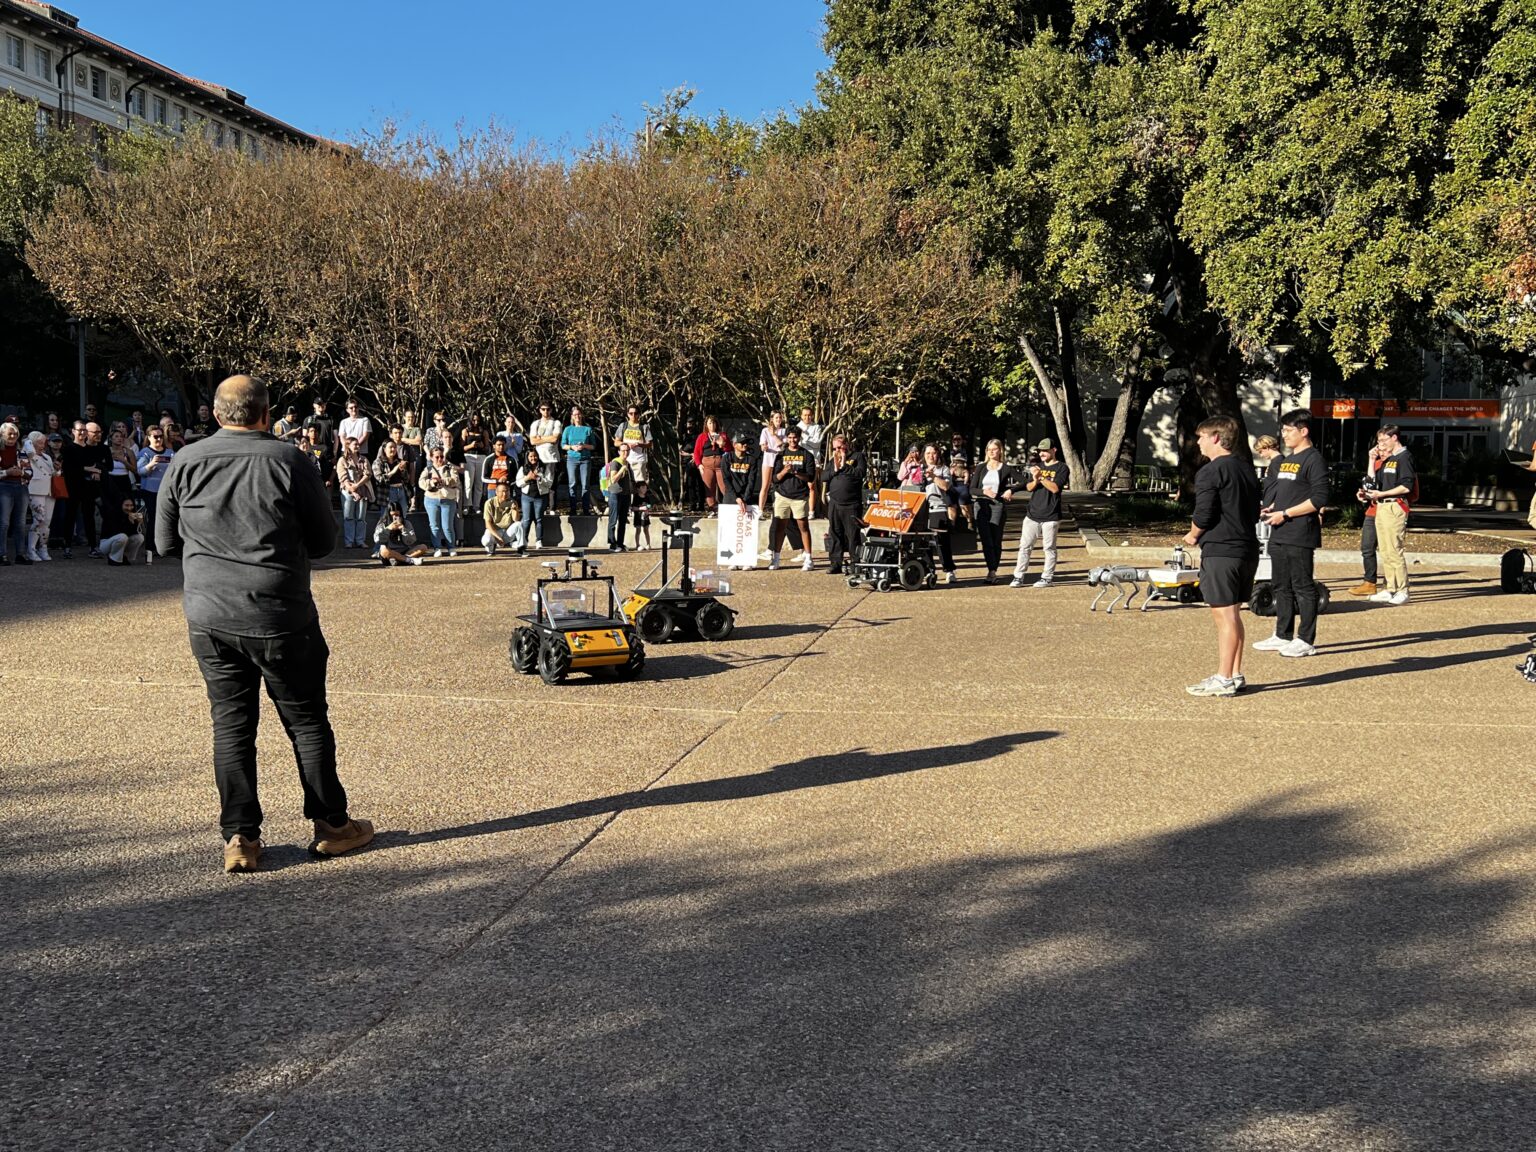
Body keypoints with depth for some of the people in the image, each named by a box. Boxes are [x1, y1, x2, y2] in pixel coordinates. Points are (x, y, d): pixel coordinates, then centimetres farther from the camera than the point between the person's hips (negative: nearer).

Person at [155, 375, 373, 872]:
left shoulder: (185, 463, 0)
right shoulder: (289, 463, -9)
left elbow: (165, 542, 9)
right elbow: (324, 542, -1)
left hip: (209, 618, 3)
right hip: (281, 617, -2)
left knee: (230, 724, 10)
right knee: (306, 720, 9)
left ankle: (239, 837, 9)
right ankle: (331, 825, 19)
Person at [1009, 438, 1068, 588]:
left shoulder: (1061, 468, -2)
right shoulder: (1037, 466, 15)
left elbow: (1055, 488, -15)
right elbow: (1028, 488, 8)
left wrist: (1041, 476, -21)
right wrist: (1035, 480, -12)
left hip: (1050, 516, -5)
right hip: (1032, 514, 5)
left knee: (1049, 547, 1)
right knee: (1024, 546, 2)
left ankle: (1047, 577, 9)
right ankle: (1018, 577, 5)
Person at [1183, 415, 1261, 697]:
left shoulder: (1210, 472, -12)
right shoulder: (1247, 471, 15)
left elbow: (1203, 515, -16)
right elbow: (1254, 512, 18)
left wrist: (1193, 536, 2)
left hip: (1220, 552, -9)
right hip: (1247, 550, 9)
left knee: (1224, 616, -5)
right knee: (1233, 615, 16)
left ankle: (1224, 680, -1)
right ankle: (1235, 675, 21)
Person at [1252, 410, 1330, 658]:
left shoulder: (1313, 459, -8)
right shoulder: (1283, 461, 18)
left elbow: (1320, 499, -16)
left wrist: (1285, 514, -16)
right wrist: (1269, 509, 6)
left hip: (1300, 535, -9)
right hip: (1278, 534, 9)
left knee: (1303, 587, -3)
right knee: (1281, 586, 13)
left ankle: (1305, 640, 2)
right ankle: (1283, 636, 21)